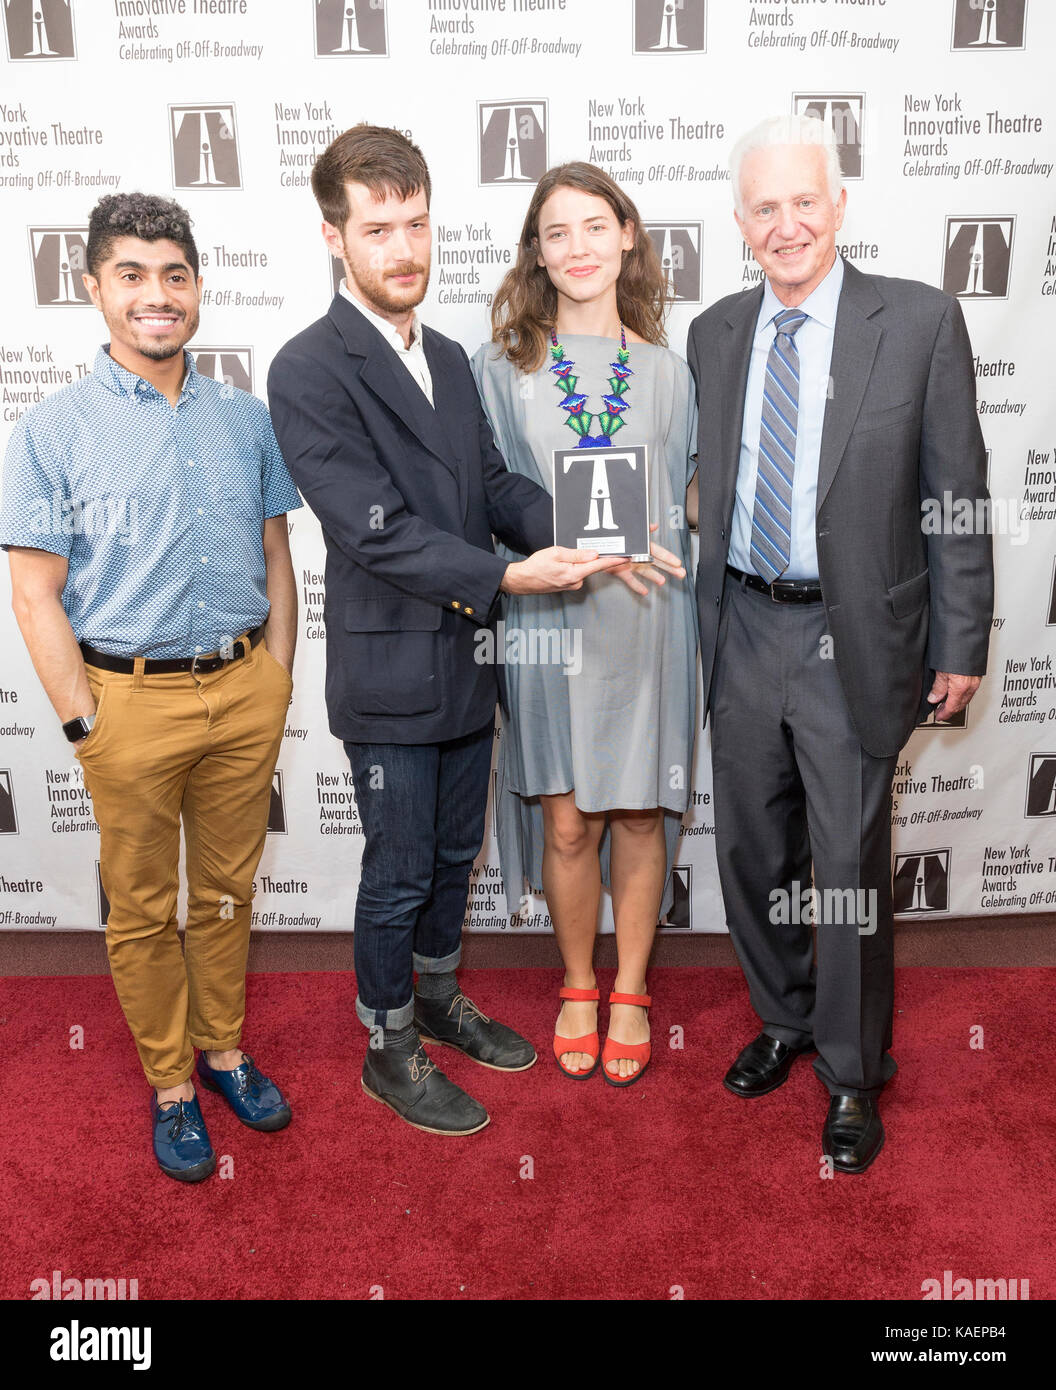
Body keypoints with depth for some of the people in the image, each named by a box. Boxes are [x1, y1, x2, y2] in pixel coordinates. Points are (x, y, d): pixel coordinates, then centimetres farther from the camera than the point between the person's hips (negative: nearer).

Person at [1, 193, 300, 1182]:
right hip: (131, 701, -3)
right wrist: (85, 725, -9)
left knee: (227, 892, 17)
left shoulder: (244, 418, 5)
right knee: (143, 911, 11)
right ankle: (170, 1086, 30)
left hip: (244, 692, 3)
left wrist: (275, 685, 6)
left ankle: (223, 1050, 37)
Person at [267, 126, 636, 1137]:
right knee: (398, 874, 7)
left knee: (453, 854, 21)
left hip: (466, 663, 7)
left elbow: (493, 484, 9)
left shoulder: (448, 359, 11)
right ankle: (389, 1049, 29)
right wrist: (506, 577, -27)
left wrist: (570, 533, -10)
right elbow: (377, 530, -21)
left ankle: (438, 999, 43)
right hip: (389, 674, -7)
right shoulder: (308, 373, -15)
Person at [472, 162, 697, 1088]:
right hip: (545, 618, -1)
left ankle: (631, 993, 27)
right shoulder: (503, 368, 5)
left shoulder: (667, 371, 8)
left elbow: (684, 506, 10)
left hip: (647, 617, 1)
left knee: (639, 813, 7)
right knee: (566, 821, 4)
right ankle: (578, 987, 28)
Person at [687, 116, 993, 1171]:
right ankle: (784, 1021, 41)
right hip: (742, 630, 4)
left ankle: (852, 1076, 27)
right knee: (750, 853, 15)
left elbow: (956, 494, -4)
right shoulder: (713, 333, 8)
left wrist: (960, 646, -5)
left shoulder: (921, 322, -5)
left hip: (853, 639, -4)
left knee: (850, 867, 4)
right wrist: (705, 620, 11)